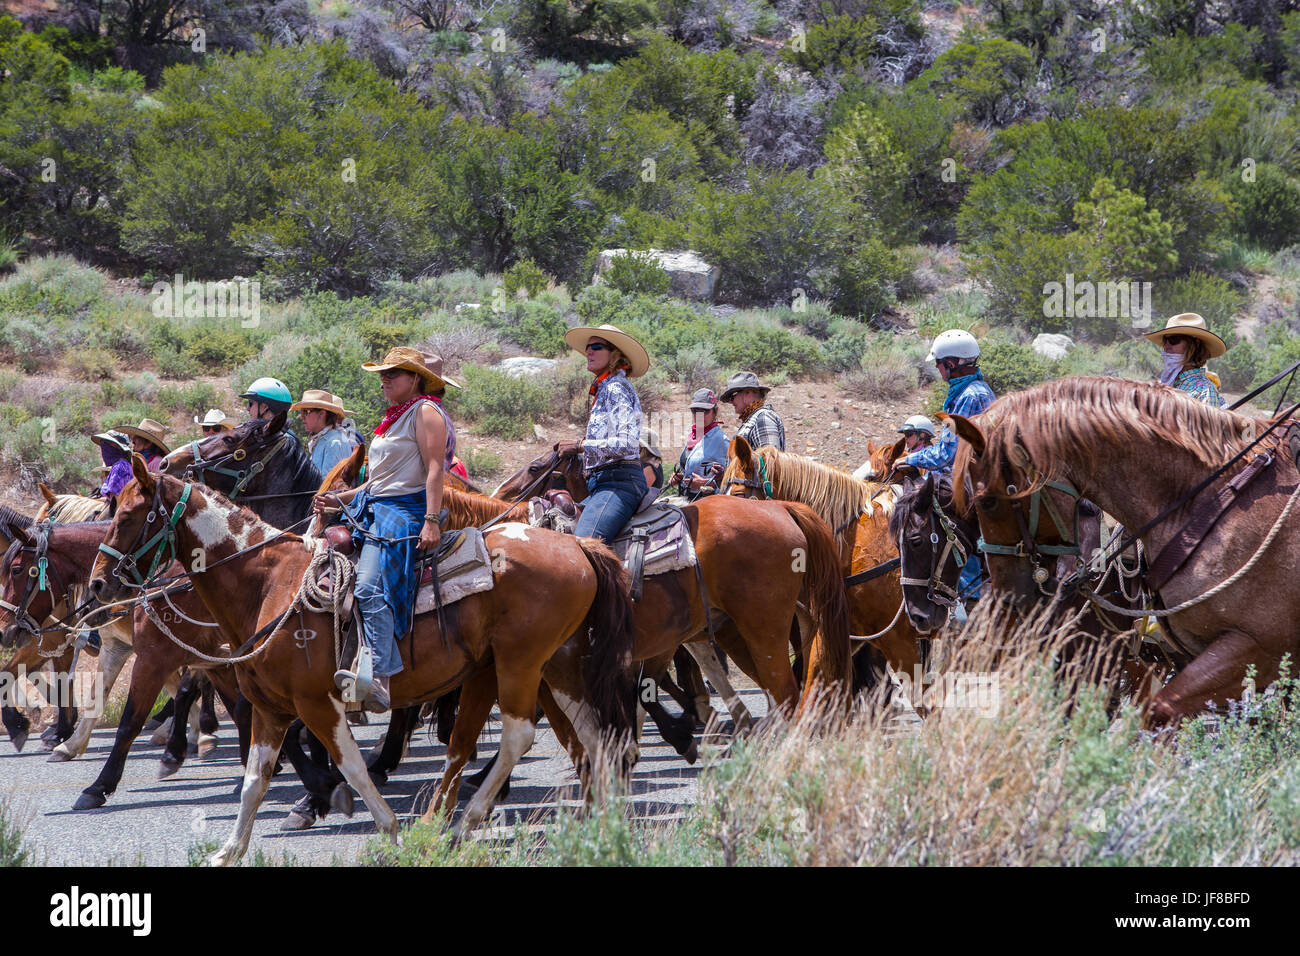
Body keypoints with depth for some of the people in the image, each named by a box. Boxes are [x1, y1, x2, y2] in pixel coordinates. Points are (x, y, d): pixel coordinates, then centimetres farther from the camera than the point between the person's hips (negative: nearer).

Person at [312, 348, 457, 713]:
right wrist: (337, 500, 18)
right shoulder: (393, 418, 24)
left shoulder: (425, 411, -4)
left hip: (405, 511, -11)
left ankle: (379, 676, -38)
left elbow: (434, 470, -14)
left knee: (370, 587, -27)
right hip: (374, 507, 11)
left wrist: (431, 521, -25)